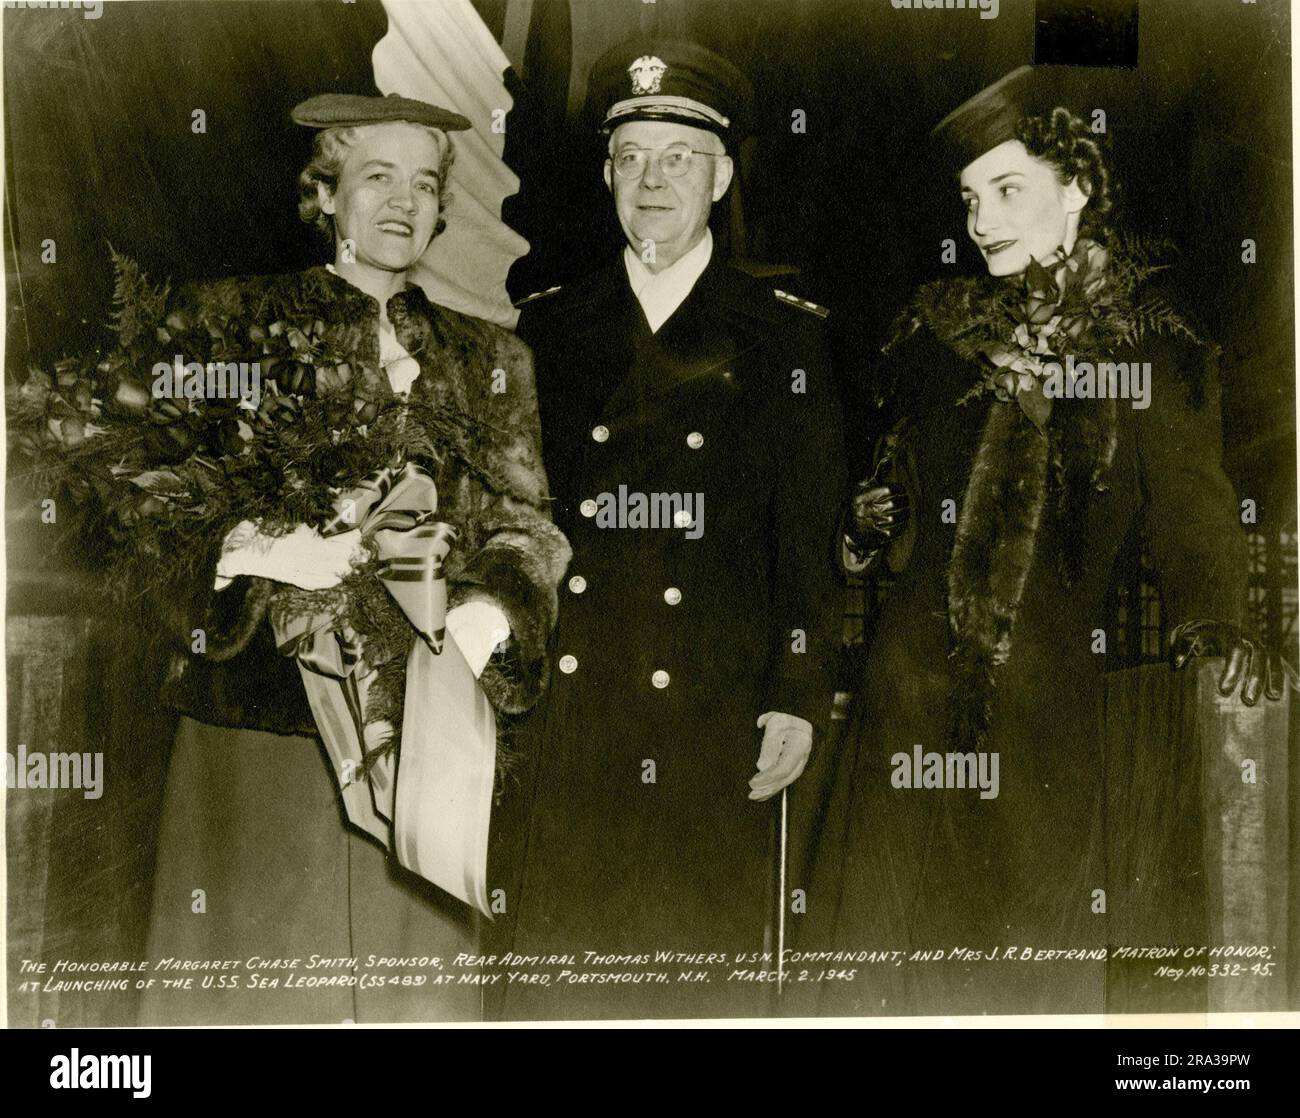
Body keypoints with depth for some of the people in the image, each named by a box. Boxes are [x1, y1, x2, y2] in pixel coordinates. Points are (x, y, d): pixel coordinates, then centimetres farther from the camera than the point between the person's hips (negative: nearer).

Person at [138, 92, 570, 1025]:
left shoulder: (490, 357, 18)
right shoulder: (228, 319, 8)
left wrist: (490, 611, -13)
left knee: (414, 988, 3)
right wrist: (250, 548, -19)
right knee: (253, 982, 0)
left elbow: (525, 522, 8)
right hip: (259, 723, -2)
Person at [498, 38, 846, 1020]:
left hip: (716, 737, -1)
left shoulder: (787, 338, 6)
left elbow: (809, 542, 3)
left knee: (709, 992, 4)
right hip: (563, 730, 2)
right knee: (554, 983, 5)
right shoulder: (546, 330, 11)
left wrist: (799, 700, -4)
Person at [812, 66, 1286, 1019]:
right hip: (913, 696, 2)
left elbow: (1193, 513, -6)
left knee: (1040, 966, 5)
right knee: (892, 944, 5)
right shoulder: (934, 331, 10)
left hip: (1055, 703, -2)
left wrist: (1212, 622, -23)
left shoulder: (1157, 353, 2)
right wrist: (870, 525, -1)